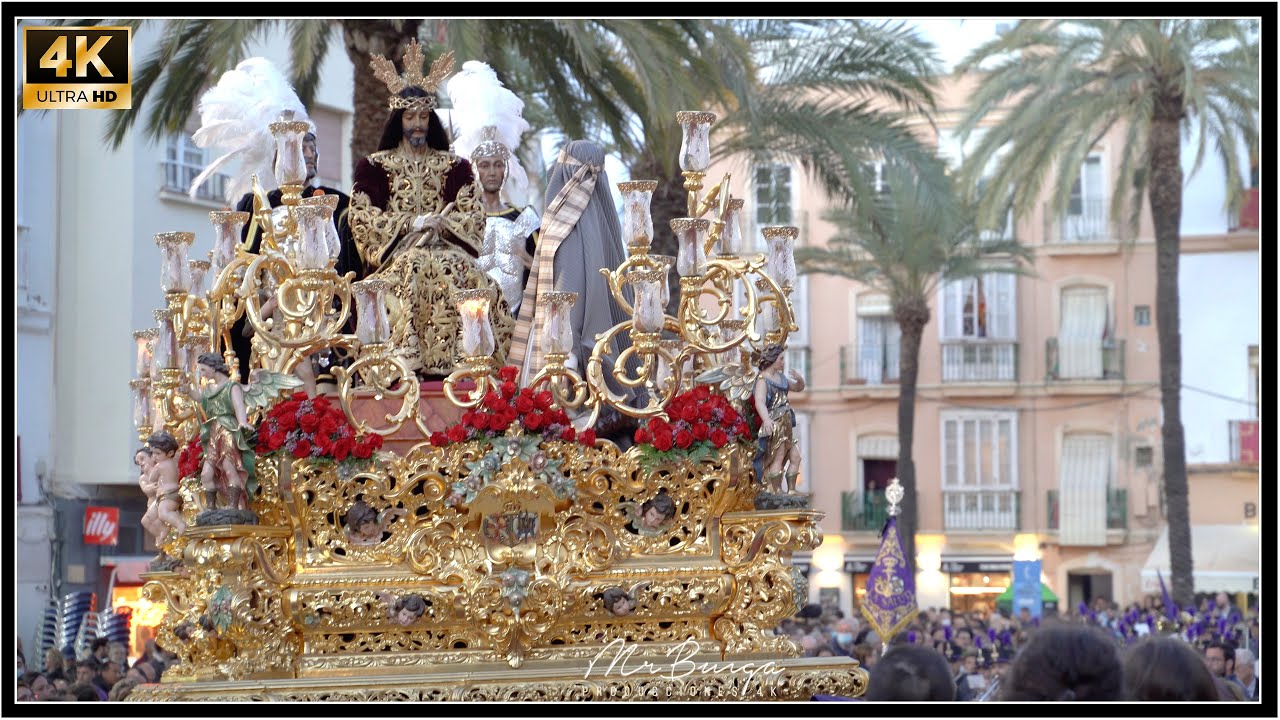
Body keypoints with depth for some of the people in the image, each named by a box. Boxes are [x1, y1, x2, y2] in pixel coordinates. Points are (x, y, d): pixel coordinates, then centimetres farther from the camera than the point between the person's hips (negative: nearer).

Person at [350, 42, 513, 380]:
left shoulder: (455, 167, 19)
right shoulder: (374, 167, 14)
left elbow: (473, 218, 9)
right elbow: (361, 217, 1)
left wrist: (441, 224, -12)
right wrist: (412, 224, -10)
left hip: (446, 252, 1)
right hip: (396, 258, -1)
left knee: (478, 286, -33)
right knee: (411, 276, -39)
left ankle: (449, 369, -36)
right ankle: (407, 366, -43)